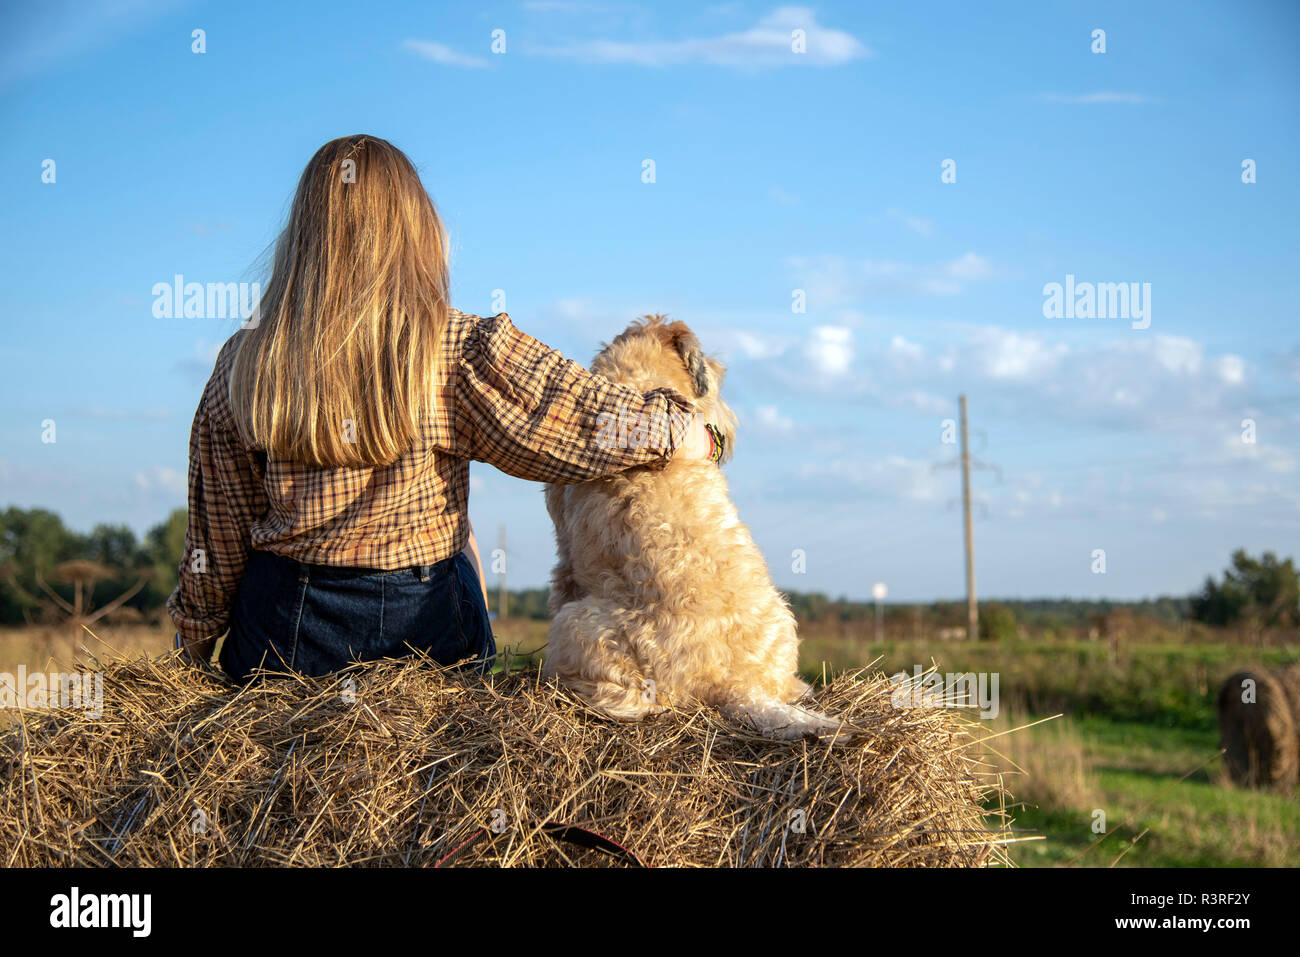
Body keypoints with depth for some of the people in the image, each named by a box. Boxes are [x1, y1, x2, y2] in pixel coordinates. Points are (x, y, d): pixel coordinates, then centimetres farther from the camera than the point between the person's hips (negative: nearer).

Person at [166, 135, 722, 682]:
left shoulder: (243, 365, -7)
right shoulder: (460, 354, -15)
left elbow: (215, 541, 2)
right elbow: (602, 423, -13)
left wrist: (193, 650, 17)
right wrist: (699, 436, 8)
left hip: (276, 645, 2)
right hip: (427, 636, -1)